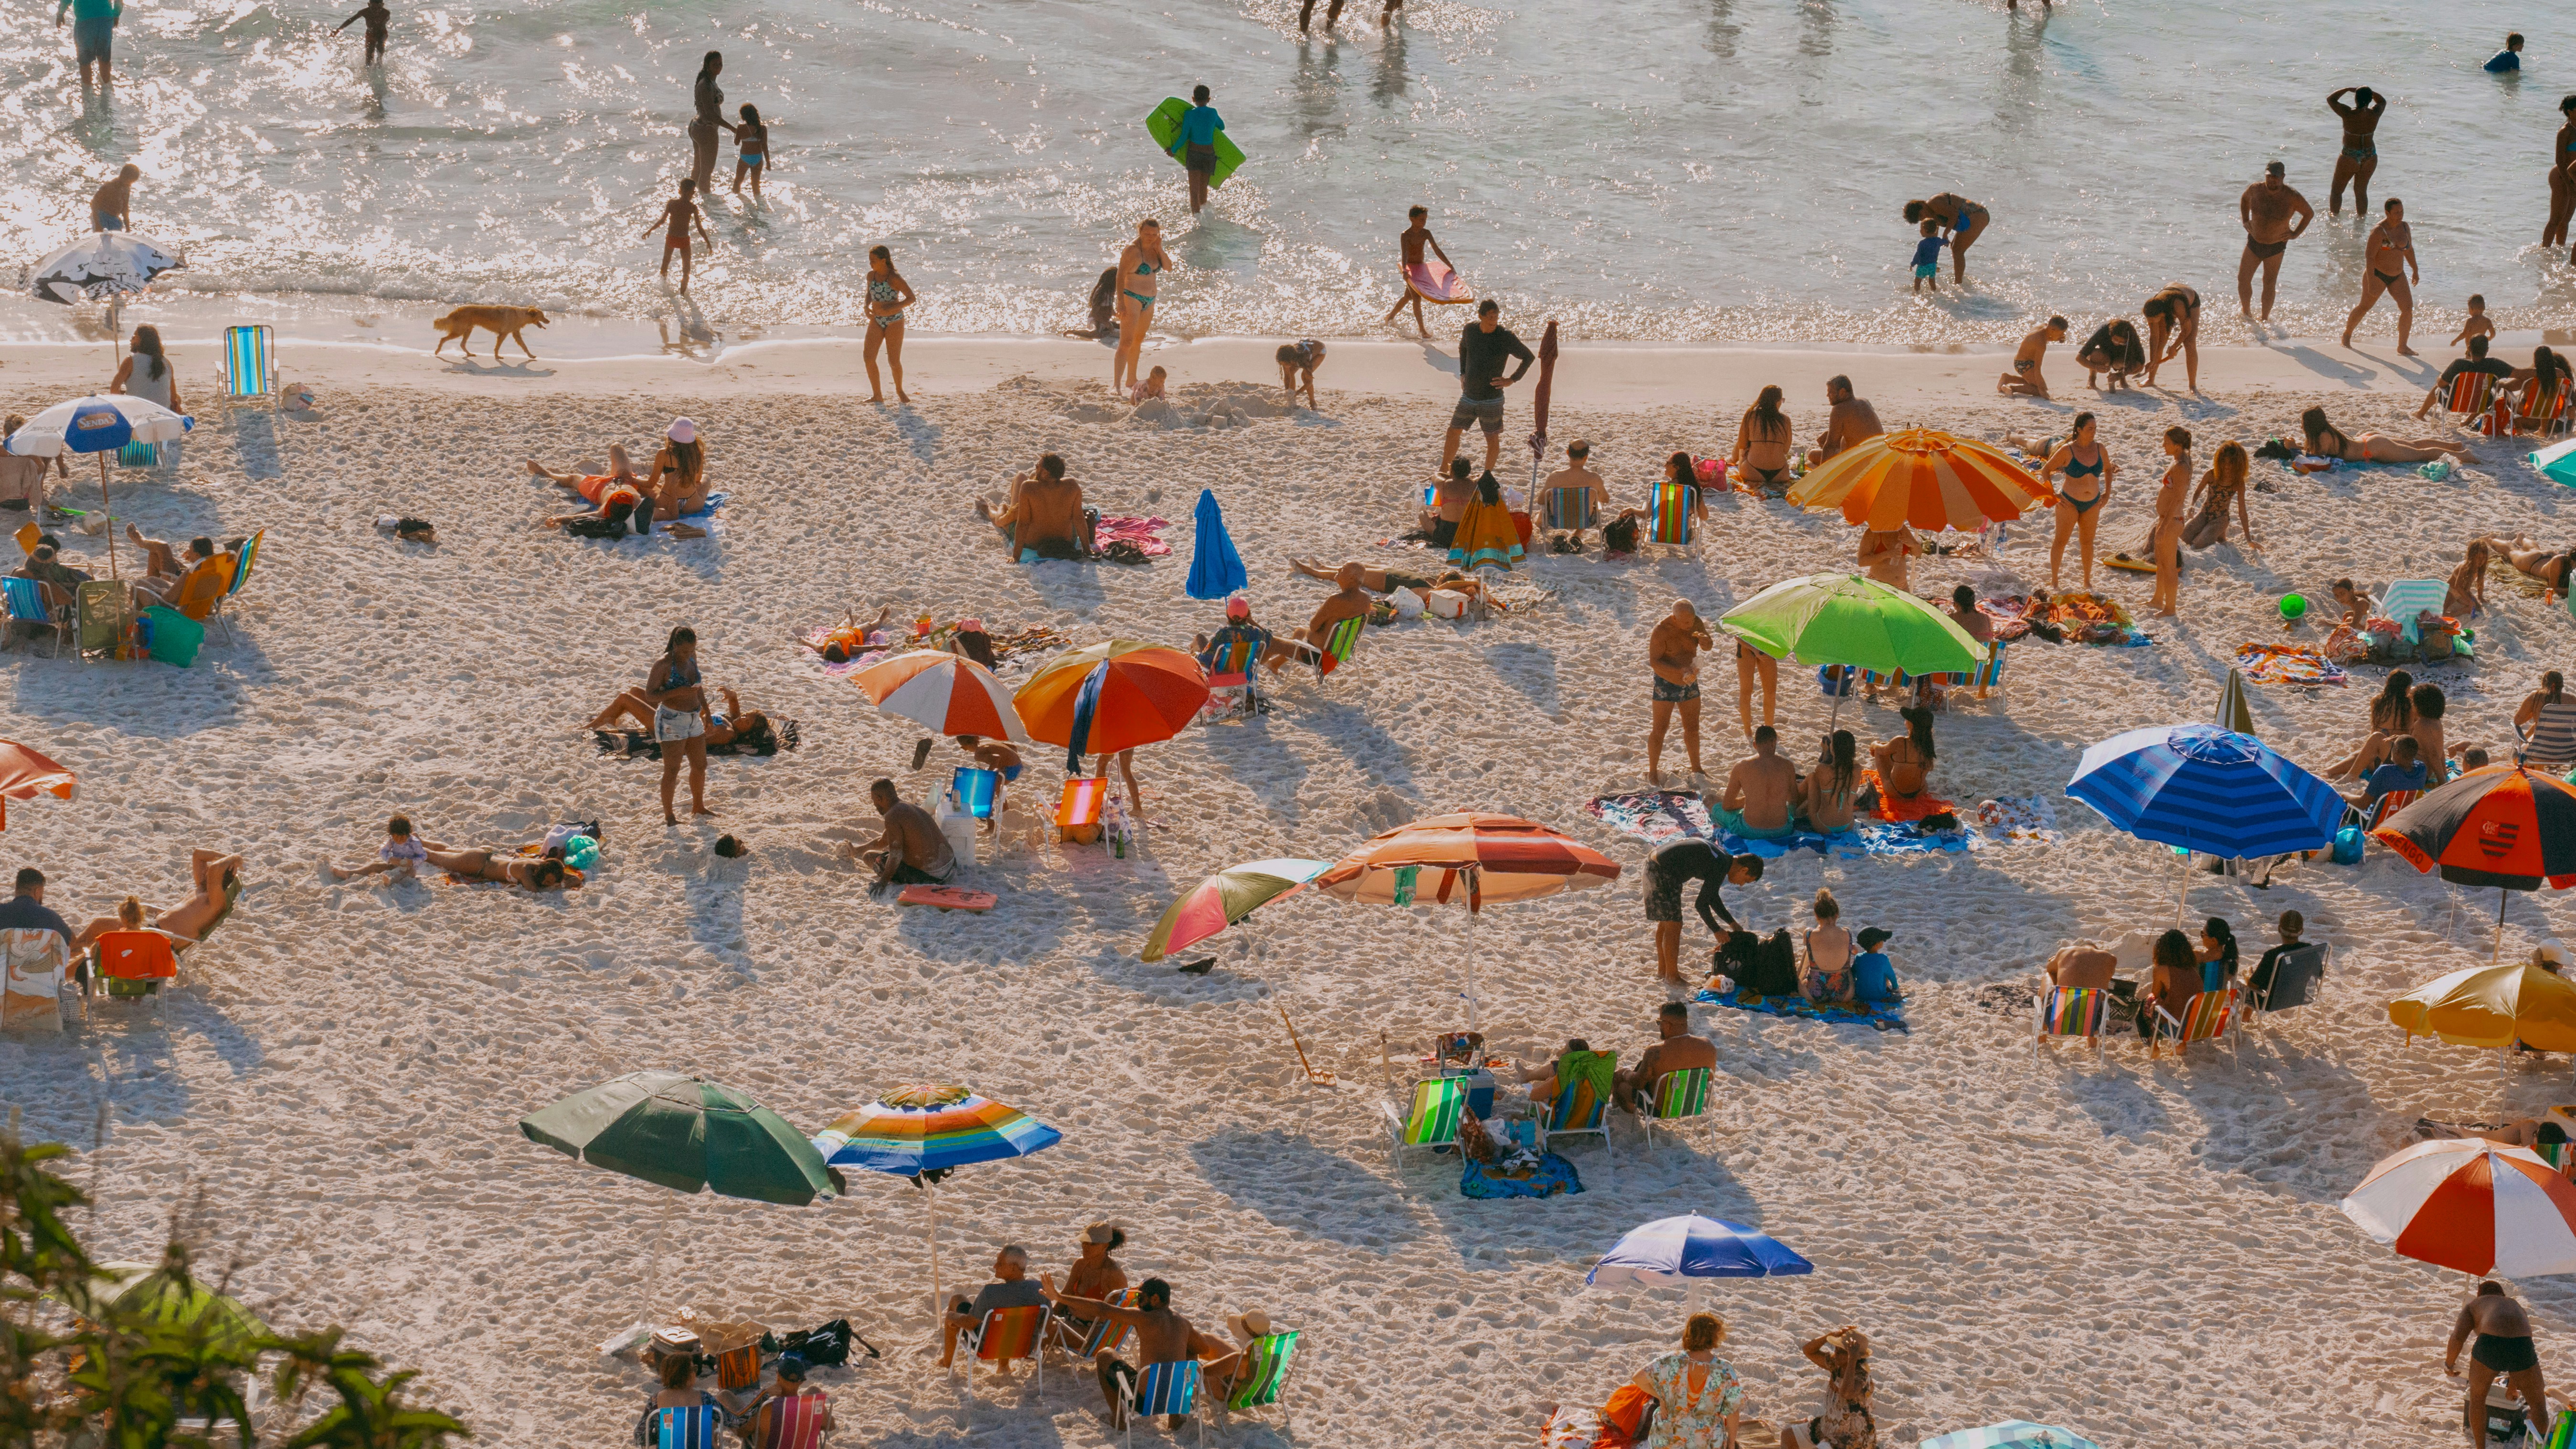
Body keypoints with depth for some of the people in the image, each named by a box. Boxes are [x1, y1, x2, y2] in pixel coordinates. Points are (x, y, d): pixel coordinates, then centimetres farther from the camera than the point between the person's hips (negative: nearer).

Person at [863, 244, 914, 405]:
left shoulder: (895, 278, -15)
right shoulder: (871, 276, 2)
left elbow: (911, 298, -14)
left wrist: (891, 309, -23)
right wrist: (866, 307, 1)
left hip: (894, 321, -5)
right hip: (876, 320, 5)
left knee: (894, 361, -2)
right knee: (868, 356, -10)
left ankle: (900, 391, 25)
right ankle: (877, 395, -1)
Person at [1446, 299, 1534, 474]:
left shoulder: (1505, 337, -15)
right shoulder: (1470, 330, -1)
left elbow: (1529, 357, -8)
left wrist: (1512, 380, -10)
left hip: (1491, 399, -4)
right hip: (1468, 396, 4)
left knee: (1493, 439, 2)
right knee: (1453, 433, 10)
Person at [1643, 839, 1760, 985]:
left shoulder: (1722, 857, 12)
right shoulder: (1720, 868, -17)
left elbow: (1712, 897, 23)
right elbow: (1701, 904, -16)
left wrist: (1732, 923, 22)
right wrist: (1716, 931, -5)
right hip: (1663, 873, -11)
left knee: (1665, 922, 21)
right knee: (1674, 925, -3)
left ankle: (1662, 971, 31)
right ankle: (1672, 976, 5)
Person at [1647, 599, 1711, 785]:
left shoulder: (1695, 622, -8)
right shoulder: (1661, 631, -25)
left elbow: (1710, 646, 4)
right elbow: (1654, 662, -27)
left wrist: (1705, 640, -22)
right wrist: (1680, 671, -37)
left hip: (1689, 684, 5)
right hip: (1666, 685, -5)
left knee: (1692, 728, 15)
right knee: (1659, 729, 0)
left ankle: (1696, 768, 30)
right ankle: (1652, 773, 12)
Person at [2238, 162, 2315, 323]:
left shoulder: (2292, 197, -17)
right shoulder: (2255, 189, -9)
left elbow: (2309, 213, 0)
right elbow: (2244, 200, 16)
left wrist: (2295, 234, -4)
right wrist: (2245, 222, 8)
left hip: (2276, 248, -2)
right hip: (2254, 243, 2)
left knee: (2270, 284, 6)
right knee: (2243, 279, 0)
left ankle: (2265, 319, 21)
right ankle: (2246, 313, 22)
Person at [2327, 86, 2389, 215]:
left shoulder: (2349, 114, -21)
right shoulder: (2375, 114, -11)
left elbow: (2331, 99, -5)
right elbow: (2382, 101, 13)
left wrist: (2348, 89, 2)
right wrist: (2368, 92, 4)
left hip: (2350, 157, -4)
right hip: (2370, 157, 4)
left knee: (2337, 190, 15)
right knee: (2361, 191, 18)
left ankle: (2334, 214, 18)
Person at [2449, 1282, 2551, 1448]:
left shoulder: (2474, 1305, 29)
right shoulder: (2517, 1307, 39)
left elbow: (2457, 1338, 11)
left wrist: (2449, 1363, 28)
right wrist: (2513, 1385, 57)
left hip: (2489, 1343, -2)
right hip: (2522, 1345, 2)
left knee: (2477, 1398, 23)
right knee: (2539, 1404, 21)